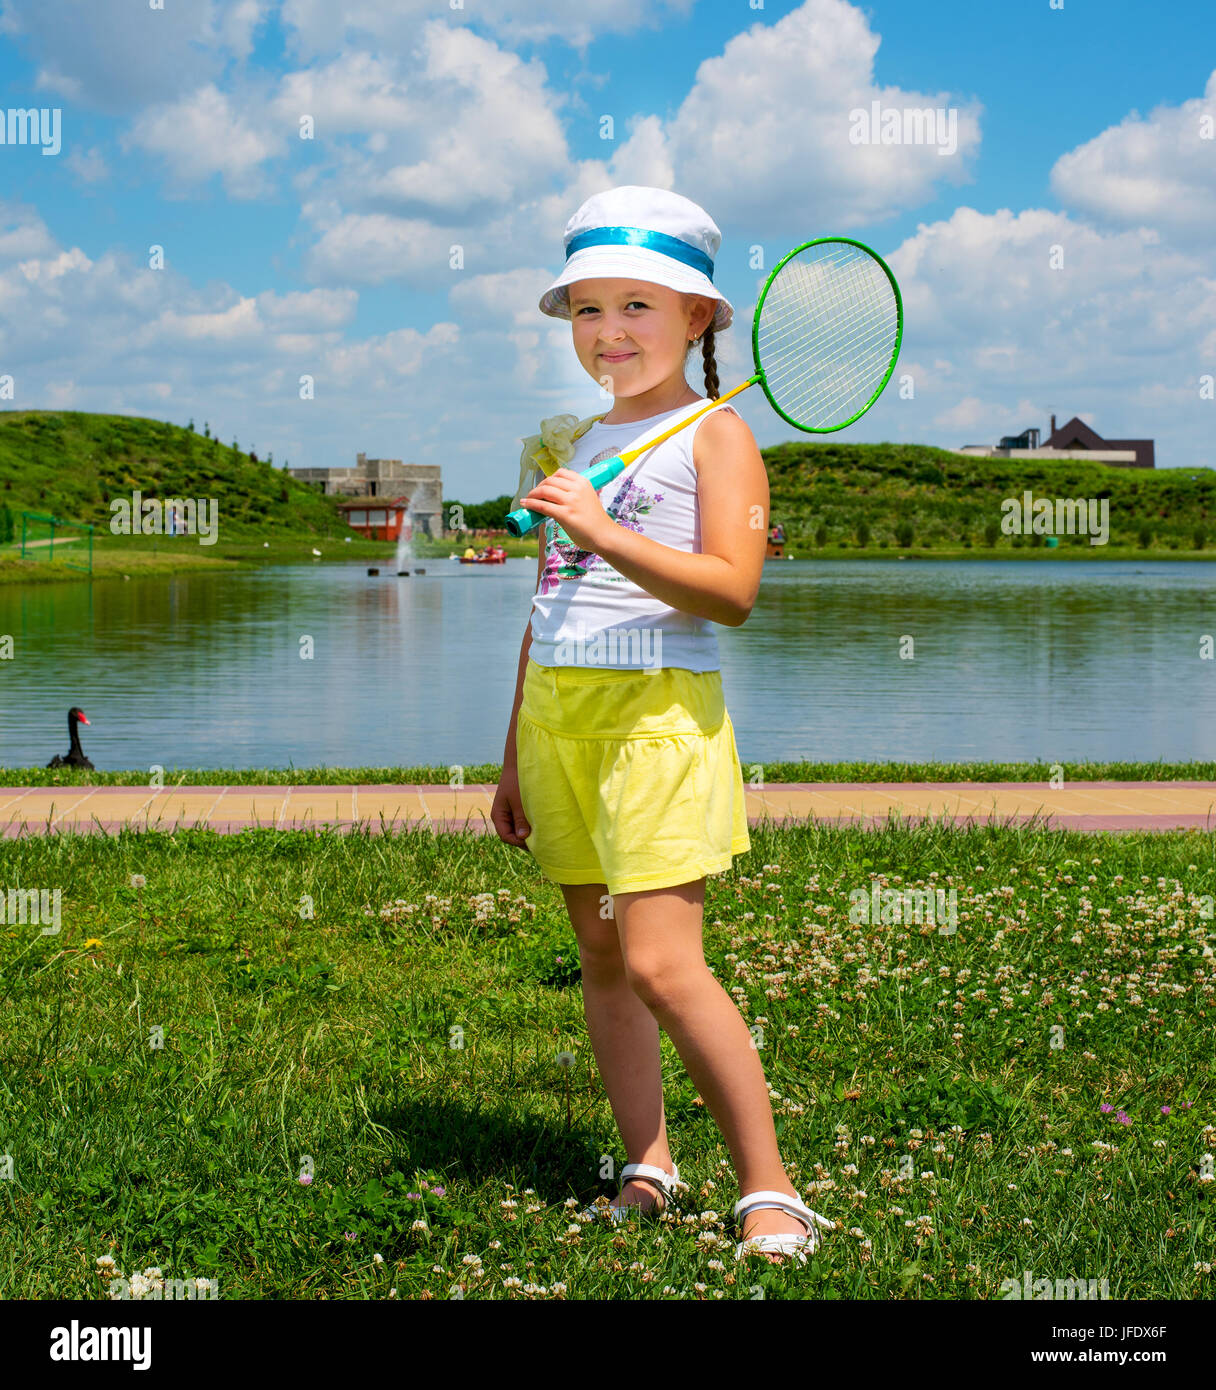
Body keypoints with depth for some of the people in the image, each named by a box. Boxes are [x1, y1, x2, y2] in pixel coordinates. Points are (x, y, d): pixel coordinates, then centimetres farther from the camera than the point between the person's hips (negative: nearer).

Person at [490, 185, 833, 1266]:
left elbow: (734, 589, -16)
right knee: (600, 953, 7)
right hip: (558, 710, 7)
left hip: (658, 711, -7)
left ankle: (770, 1194, -4)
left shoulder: (716, 435, -2)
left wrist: (606, 534, -26)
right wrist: (515, 757, 22)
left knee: (663, 965, -13)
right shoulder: (573, 450, 18)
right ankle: (648, 1168, 16)